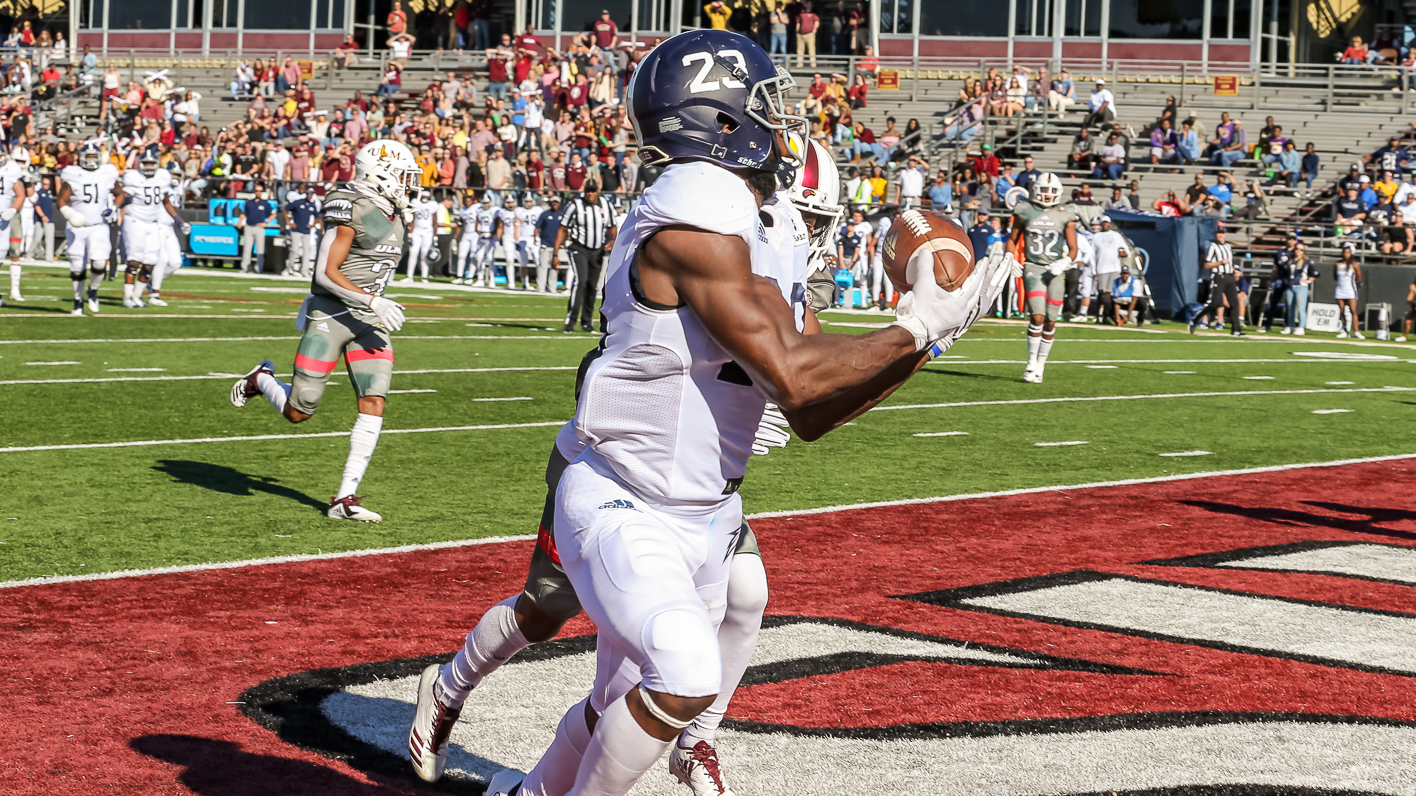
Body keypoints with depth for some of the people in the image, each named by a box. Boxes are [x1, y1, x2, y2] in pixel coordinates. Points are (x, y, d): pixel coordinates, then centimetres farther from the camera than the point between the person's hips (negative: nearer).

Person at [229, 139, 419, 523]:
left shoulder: (397, 218, 12)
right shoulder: (353, 212, -14)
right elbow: (326, 274, -18)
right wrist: (373, 301, -24)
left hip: (368, 322, 7)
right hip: (330, 315, -7)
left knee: (373, 405, -9)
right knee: (298, 412, -2)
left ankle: (345, 498, -5)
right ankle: (260, 380, 32)